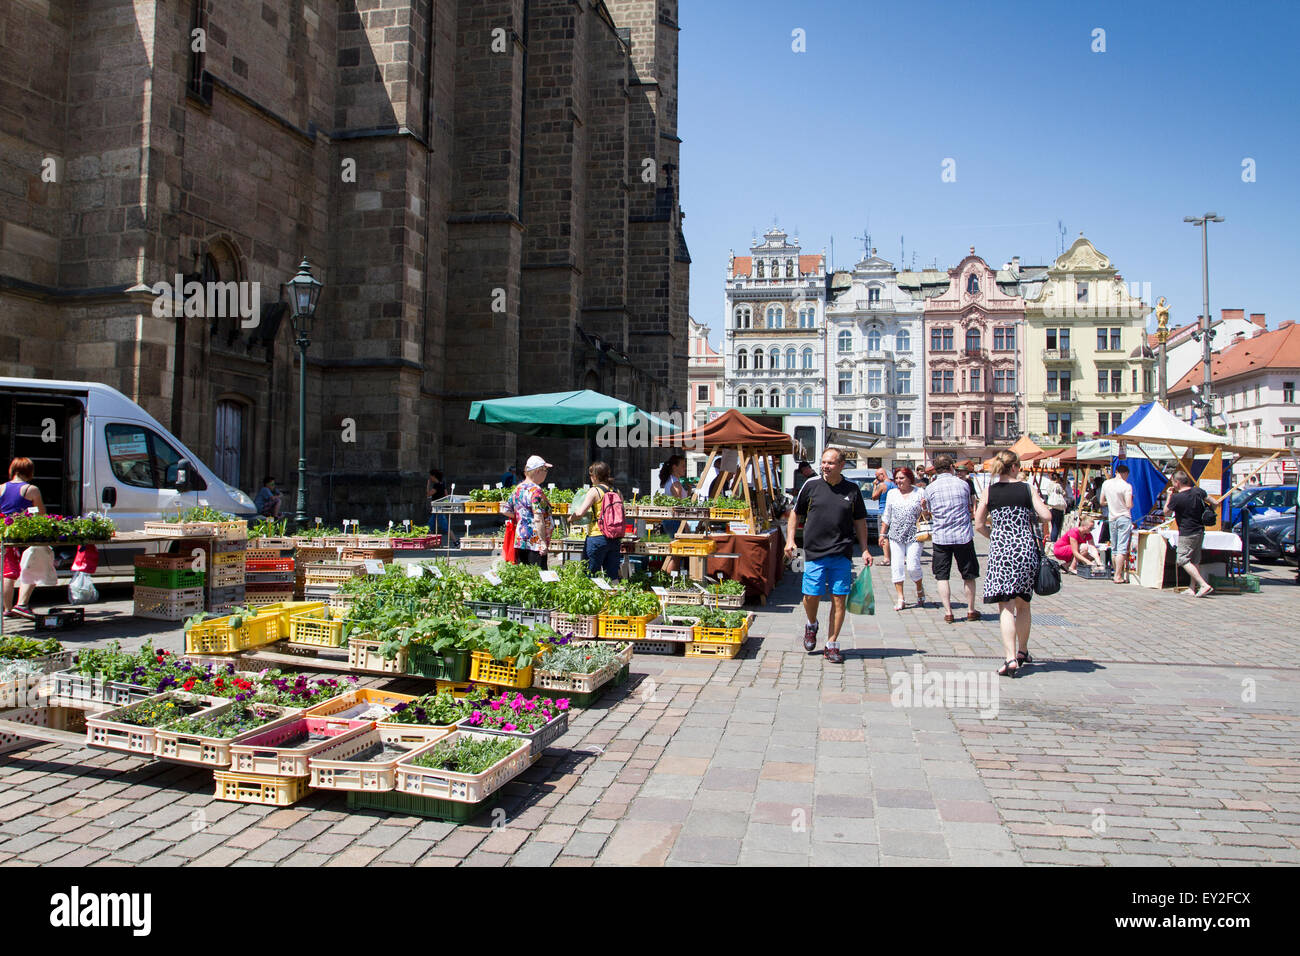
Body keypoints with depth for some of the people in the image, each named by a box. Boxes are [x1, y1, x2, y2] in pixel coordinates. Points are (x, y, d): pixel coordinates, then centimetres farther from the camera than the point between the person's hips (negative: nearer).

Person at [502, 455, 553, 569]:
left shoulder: (517, 488, 11)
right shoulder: (536, 491, -14)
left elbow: (507, 511, 18)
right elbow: (538, 520, -20)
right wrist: (544, 542, -18)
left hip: (519, 541, 9)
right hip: (535, 542, -9)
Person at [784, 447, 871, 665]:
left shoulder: (852, 490, 6)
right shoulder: (811, 485, 3)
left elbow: (859, 521, 14)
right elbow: (795, 513, 11)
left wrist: (864, 549, 10)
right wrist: (790, 540, 2)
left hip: (842, 554, 1)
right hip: (814, 552, -1)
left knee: (839, 598, 1)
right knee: (811, 595, -3)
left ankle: (832, 645, 12)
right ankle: (811, 626, 29)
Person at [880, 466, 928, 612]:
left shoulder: (920, 493, 3)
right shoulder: (892, 494, 10)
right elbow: (886, 516, 15)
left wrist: (924, 508, -14)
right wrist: (882, 534, 13)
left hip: (914, 536, -3)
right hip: (895, 537, 3)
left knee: (912, 566, -9)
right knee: (896, 567, -2)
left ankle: (920, 589, 20)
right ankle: (900, 598, 6)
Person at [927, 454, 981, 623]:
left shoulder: (930, 488, -2)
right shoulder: (963, 484, -1)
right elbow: (971, 508, 11)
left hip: (940, 536, 0)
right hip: (963, 536, 1)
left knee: (942, 576, 7)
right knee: (968, 575, 14)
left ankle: (948, 613, 3)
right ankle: (970, 610, 22)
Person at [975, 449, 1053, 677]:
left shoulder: (989, 491, 2)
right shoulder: (1028, 489, 2)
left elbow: (979, 524, 2)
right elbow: (1046, 516, -6)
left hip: (1000, 549, -1)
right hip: (1026, 548, 2)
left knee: (1006, 607, -4)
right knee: (1023, 604, 17)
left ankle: (1011, 659, -14)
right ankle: (1022, 651, 32)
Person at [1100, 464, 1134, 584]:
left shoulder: (1106, 483, 5)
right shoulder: (1126, 486, -11)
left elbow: (1102, 501, 13)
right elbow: (1129, 505, -15)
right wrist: (1132, 500, 5)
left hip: (1112, 519, 6)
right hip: (1124, 518, -5)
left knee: (1114, 548, 13)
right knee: (1122, 548, -5)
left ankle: (1116, 573, 20)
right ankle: (1118, 576, -8)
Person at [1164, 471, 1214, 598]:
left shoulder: (1176, 498, -17)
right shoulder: (1198, 491, 2)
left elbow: (1166, 512, -2)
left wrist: (1169, 496, 6)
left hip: (1186, 533, -8)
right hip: (1200, 531, 8)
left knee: (1183, 560, -4)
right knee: (1195, 561, 13)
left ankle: (1204, 585, -15)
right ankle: (1194, 588, 16)